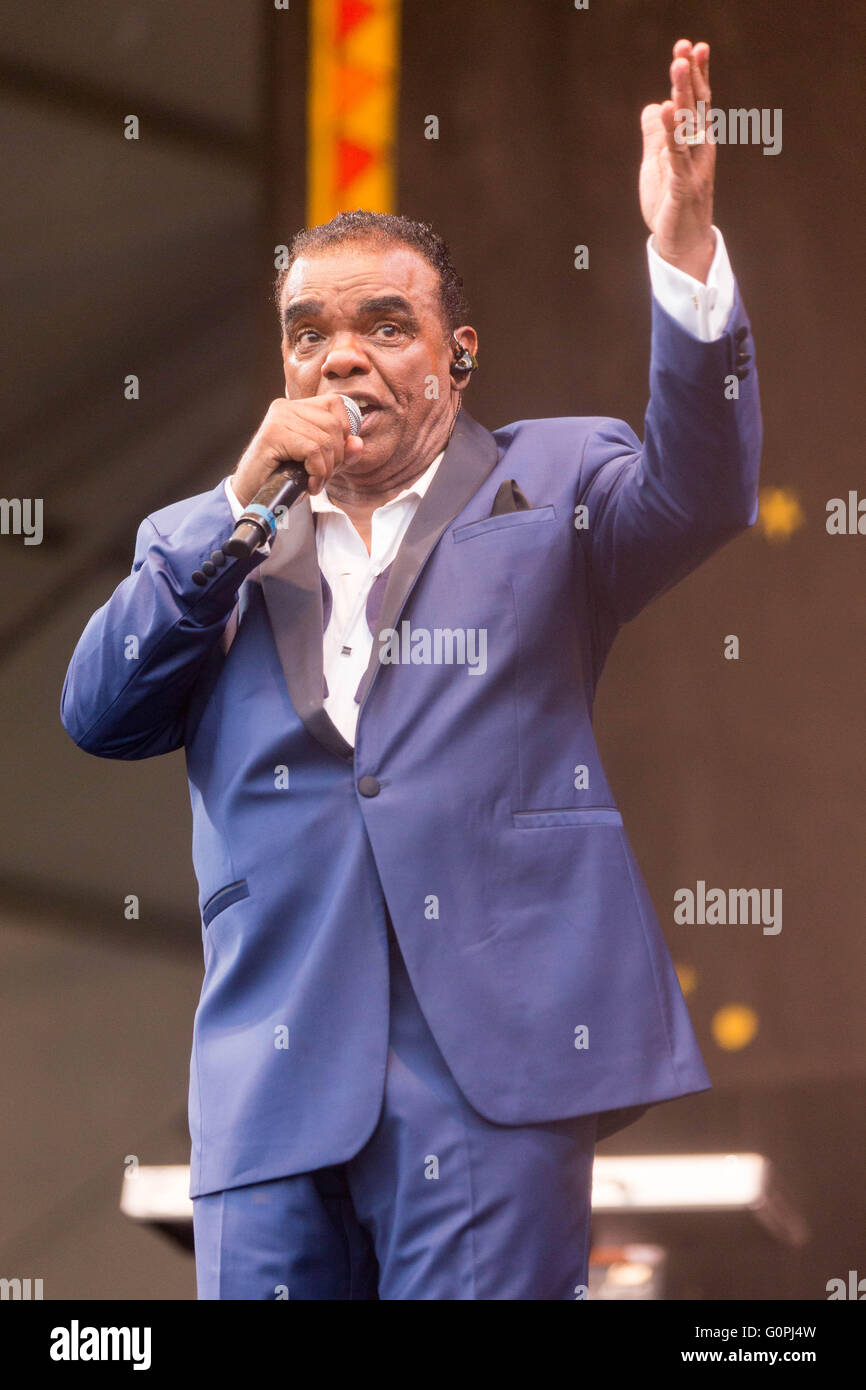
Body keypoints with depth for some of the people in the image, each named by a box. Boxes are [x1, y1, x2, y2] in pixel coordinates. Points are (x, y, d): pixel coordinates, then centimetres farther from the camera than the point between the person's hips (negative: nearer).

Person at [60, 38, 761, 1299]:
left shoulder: (546, 486, 13)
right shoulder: (205, 544, 20)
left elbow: (698, 493, -7)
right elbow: (99, 714, 6)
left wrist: (685, 244, -22)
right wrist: (244, 502, 0)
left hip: (491, 1059, -3)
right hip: (276, 1074, 3)